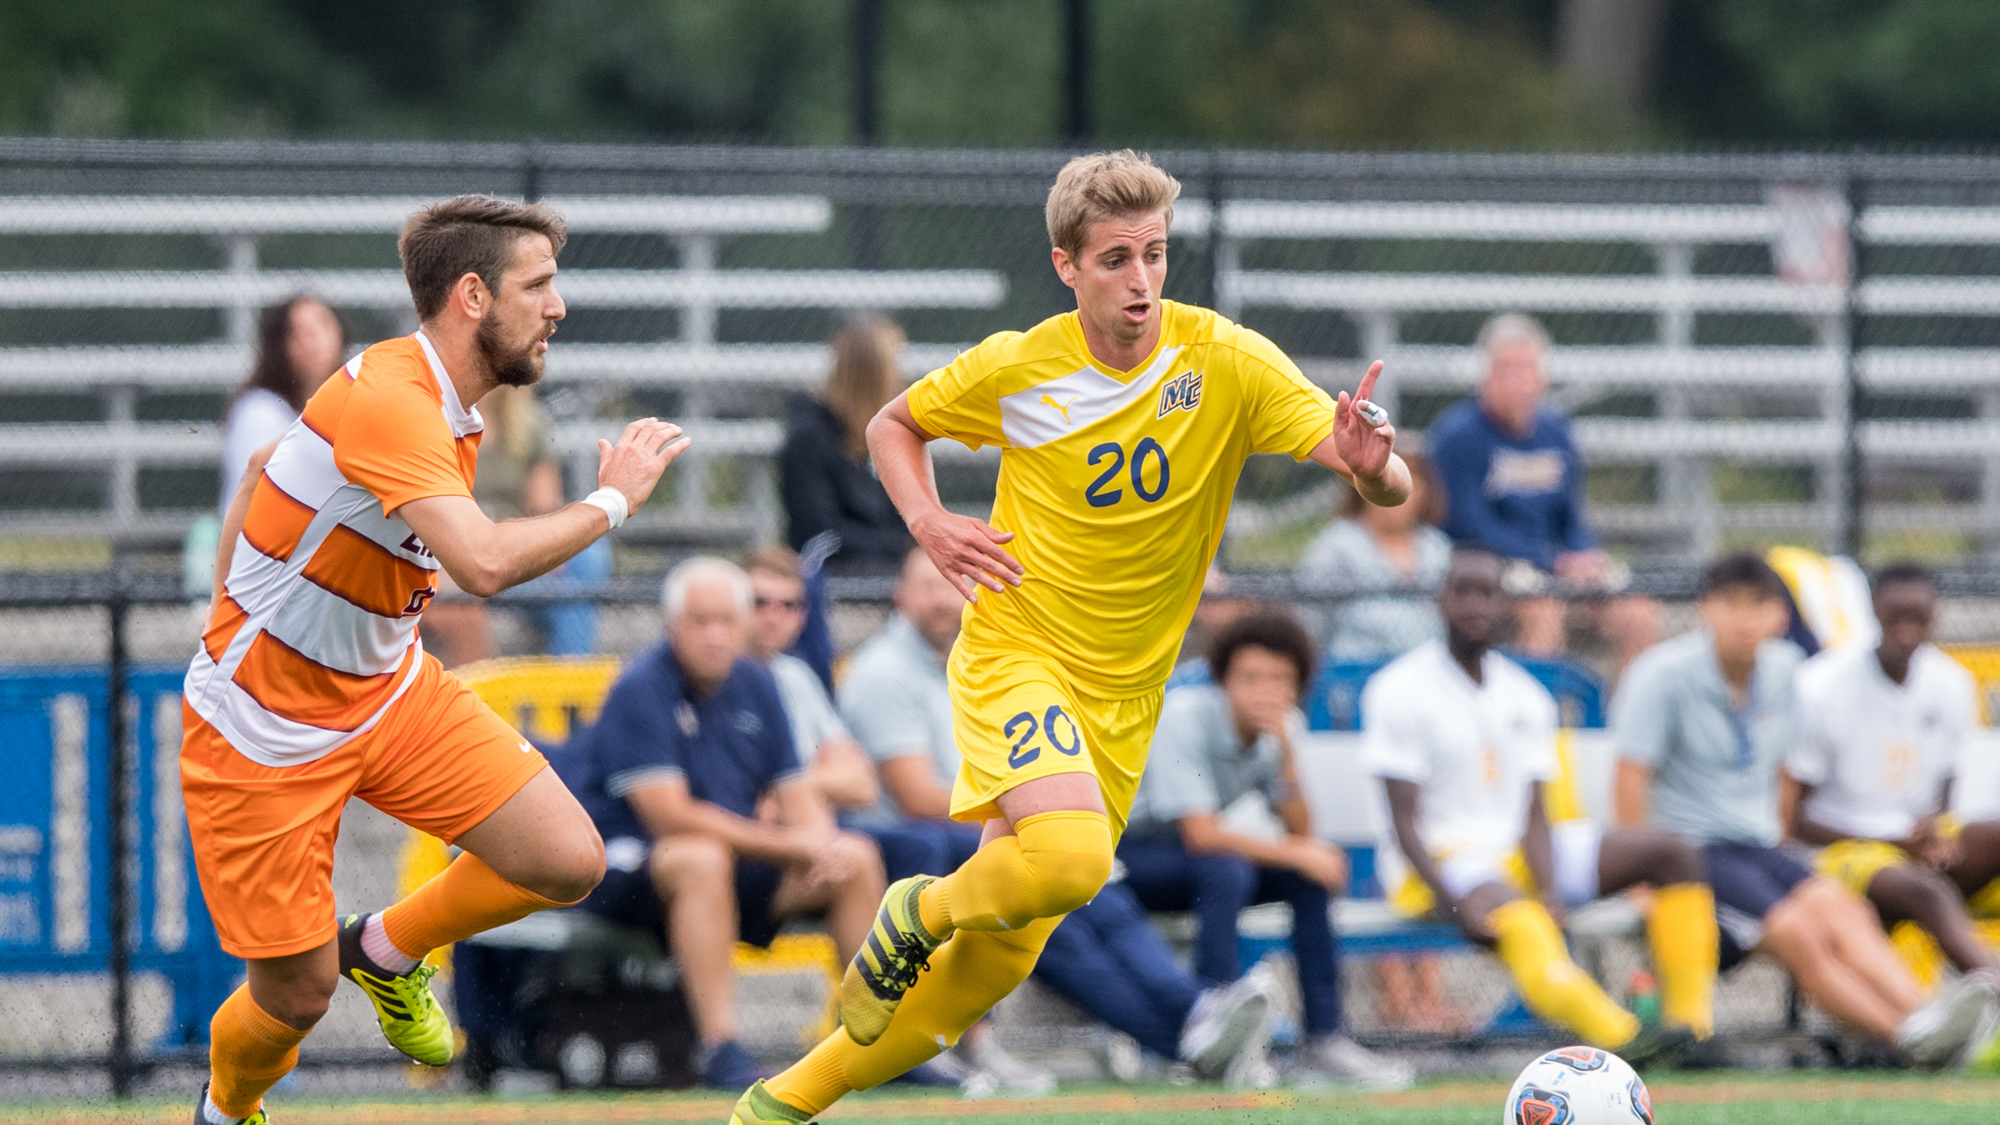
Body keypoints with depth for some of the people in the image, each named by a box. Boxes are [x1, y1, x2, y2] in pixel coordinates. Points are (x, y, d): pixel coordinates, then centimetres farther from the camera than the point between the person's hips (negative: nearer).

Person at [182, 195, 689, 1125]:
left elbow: (261, 470, 20)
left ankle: (387, 949, 20)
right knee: (296, 998, -1)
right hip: (266, 736, -8)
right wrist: (613, 500, -25)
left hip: (389, 693, 8)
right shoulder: (386, 399, -27)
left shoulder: (443, 409, 5)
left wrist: (235, 611, 21)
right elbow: (485, 563, -40)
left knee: (568, 861, -7)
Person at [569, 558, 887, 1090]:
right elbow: (670, 817, -23)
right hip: (630, 867, -7)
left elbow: (796, 796, 9)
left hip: (736, 860, 7)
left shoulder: (755, 686, 7)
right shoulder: (641, 690, -16)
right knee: (701, 859, -39)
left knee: (857, 859, -4)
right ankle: (720, 1052, -43)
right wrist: (792, 846, -22)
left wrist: (821, 842, -17)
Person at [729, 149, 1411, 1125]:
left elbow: (1388, 486, -16)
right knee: (1069, 859, -33)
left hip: (1123, 698, 3)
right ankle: (919, 913, -1)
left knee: (991, 968, 6)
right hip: (1015, 655, -3)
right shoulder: (1017, 369, -8)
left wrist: (1371, 467, -40)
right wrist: (928, 523, -7)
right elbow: (894, 425, 12)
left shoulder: (1228, 363, -10)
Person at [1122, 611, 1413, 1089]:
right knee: (1228, 871, -34)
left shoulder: (1284, 727, -4)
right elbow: (1200, 835, -30)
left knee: (1313, 874, -9)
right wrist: (1298, 855, -24)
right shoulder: (1182, 718, -25)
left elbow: (1299, 833, -10)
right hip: (1124, 858, -7)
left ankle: (1324, 1037, -6)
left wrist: (1286, 753, -23)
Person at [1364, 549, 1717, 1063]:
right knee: (1522, 925, -40)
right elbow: (1405, 822, -11)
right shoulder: (1399, 691, -6)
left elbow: (1534, 817, 5)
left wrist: (1549, 891, -15)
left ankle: (1690, 1024, -17)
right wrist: (1453, 901, -26)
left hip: (1519, 849, 7)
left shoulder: (1526, 697, 11)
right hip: (1445, 862, -7)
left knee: (1675, 855, -7)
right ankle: (1619, 1037, -60)